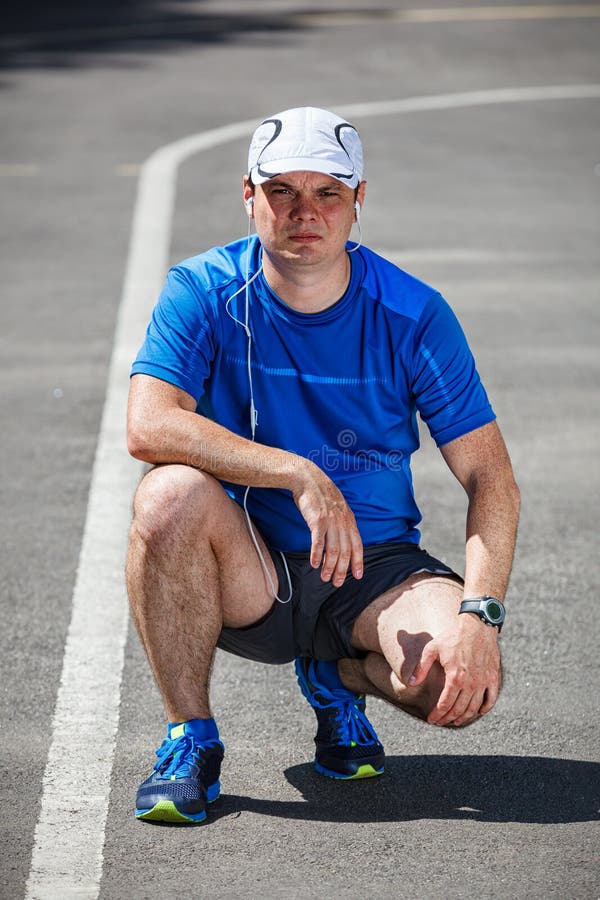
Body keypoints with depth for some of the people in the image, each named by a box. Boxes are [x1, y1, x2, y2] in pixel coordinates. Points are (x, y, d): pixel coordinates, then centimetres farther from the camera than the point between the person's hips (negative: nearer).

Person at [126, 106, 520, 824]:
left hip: (377, 570, 1)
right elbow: (148, 425, -25)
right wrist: (300, 475, -35)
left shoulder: (414, 315, -8)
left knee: (461, 683, -29)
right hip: (248, 571, 0)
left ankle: (339, 678, 10)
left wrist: (479, 614, -25)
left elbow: (490, 480, -9)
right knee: (171, 494, -33)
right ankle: (190, 741, -13)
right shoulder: (203, 293, -8)